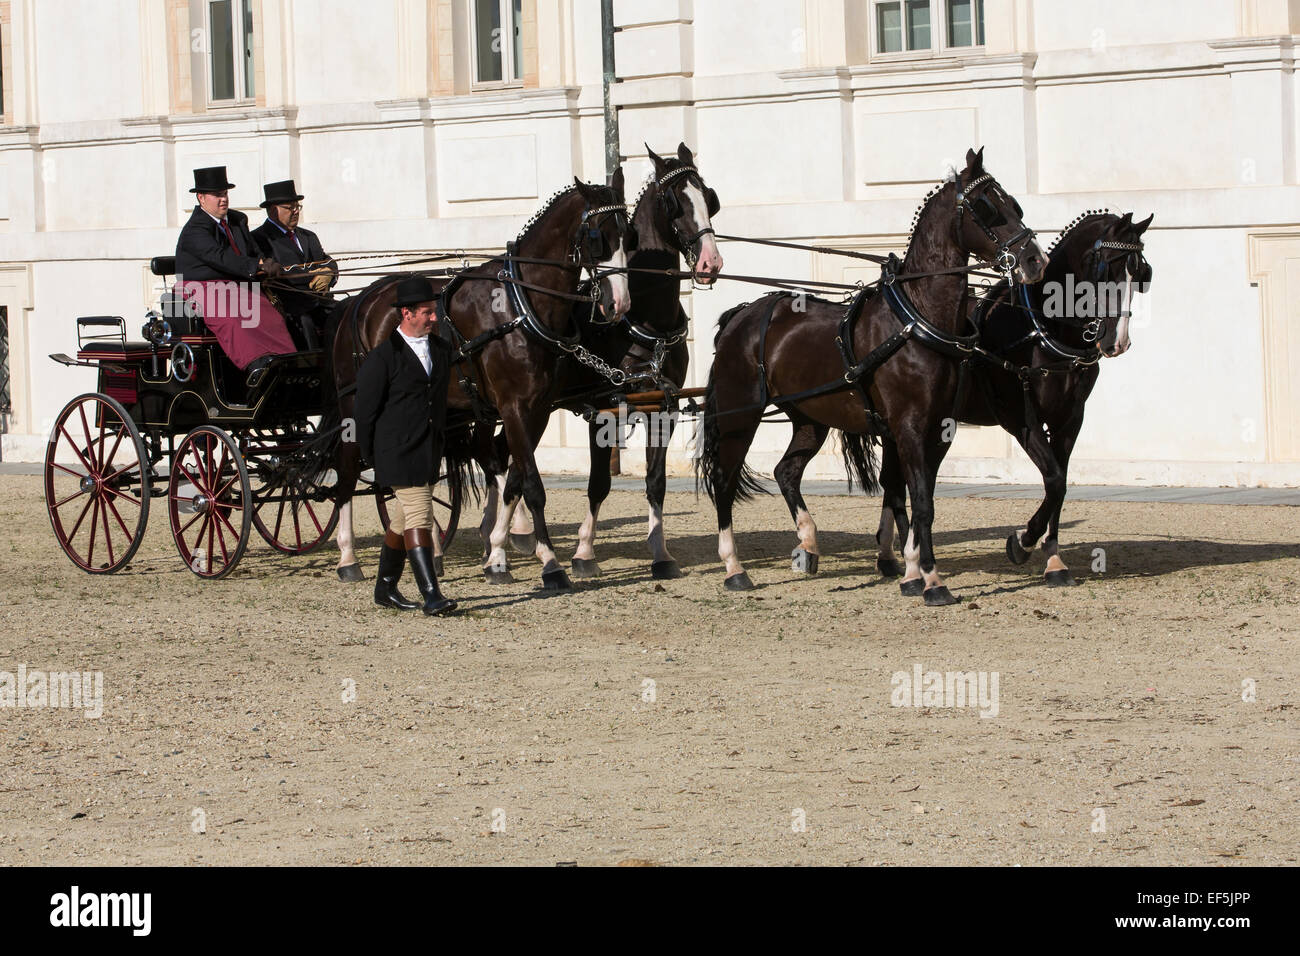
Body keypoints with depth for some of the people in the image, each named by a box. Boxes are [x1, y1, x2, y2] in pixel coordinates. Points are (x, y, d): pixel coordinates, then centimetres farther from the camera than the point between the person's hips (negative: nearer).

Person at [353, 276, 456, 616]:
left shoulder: (441, 349, 9)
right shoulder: (384, 356, -12)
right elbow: (365, 409, -7)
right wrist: (370, 456, -3)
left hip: (429, 452, 7)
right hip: (398, 453, -7)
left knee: (403, 518, 16)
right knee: (419, 518, -13)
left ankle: (385, 587, 28)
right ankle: (431, 596, -16)